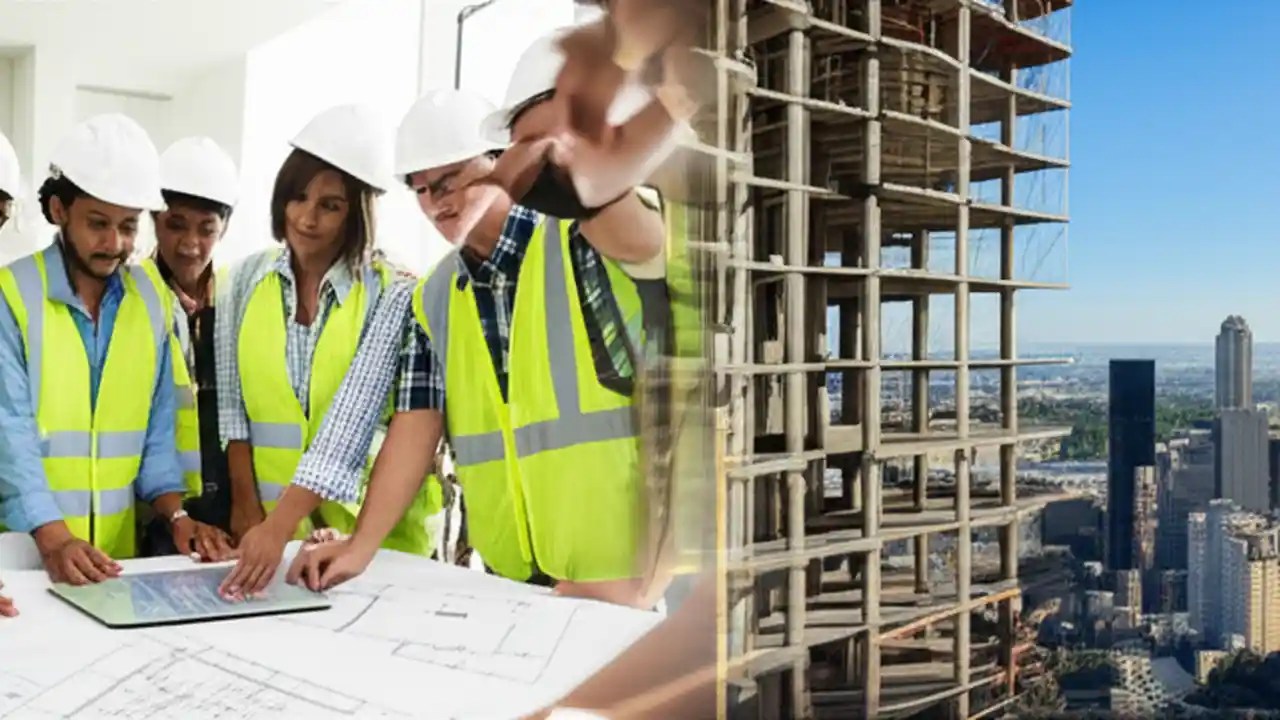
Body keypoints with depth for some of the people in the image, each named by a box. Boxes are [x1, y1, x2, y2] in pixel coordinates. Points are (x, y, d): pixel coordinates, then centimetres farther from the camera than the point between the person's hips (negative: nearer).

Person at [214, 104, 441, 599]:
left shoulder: (387, 294, -11)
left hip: (368, 523, -3)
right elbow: (230, 403, 4)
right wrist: (247, 507, 0)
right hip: (264, 516, 3)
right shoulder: (247, 279, 2)